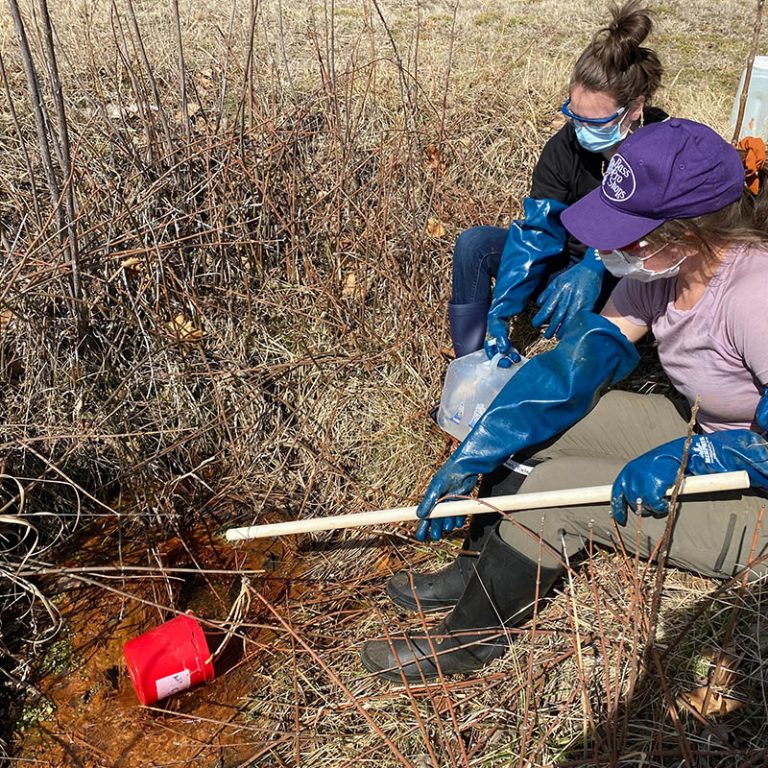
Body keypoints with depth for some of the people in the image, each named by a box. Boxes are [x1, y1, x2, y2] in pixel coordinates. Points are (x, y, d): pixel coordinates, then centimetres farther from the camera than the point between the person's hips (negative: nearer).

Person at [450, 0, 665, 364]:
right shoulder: (565, 145, -13)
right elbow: (535, 233, -20)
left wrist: (594, 269, -49)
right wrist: (500, 312, -29)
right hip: (573, 258, 4)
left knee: (583, 286, -39)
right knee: (474, 244, -14)